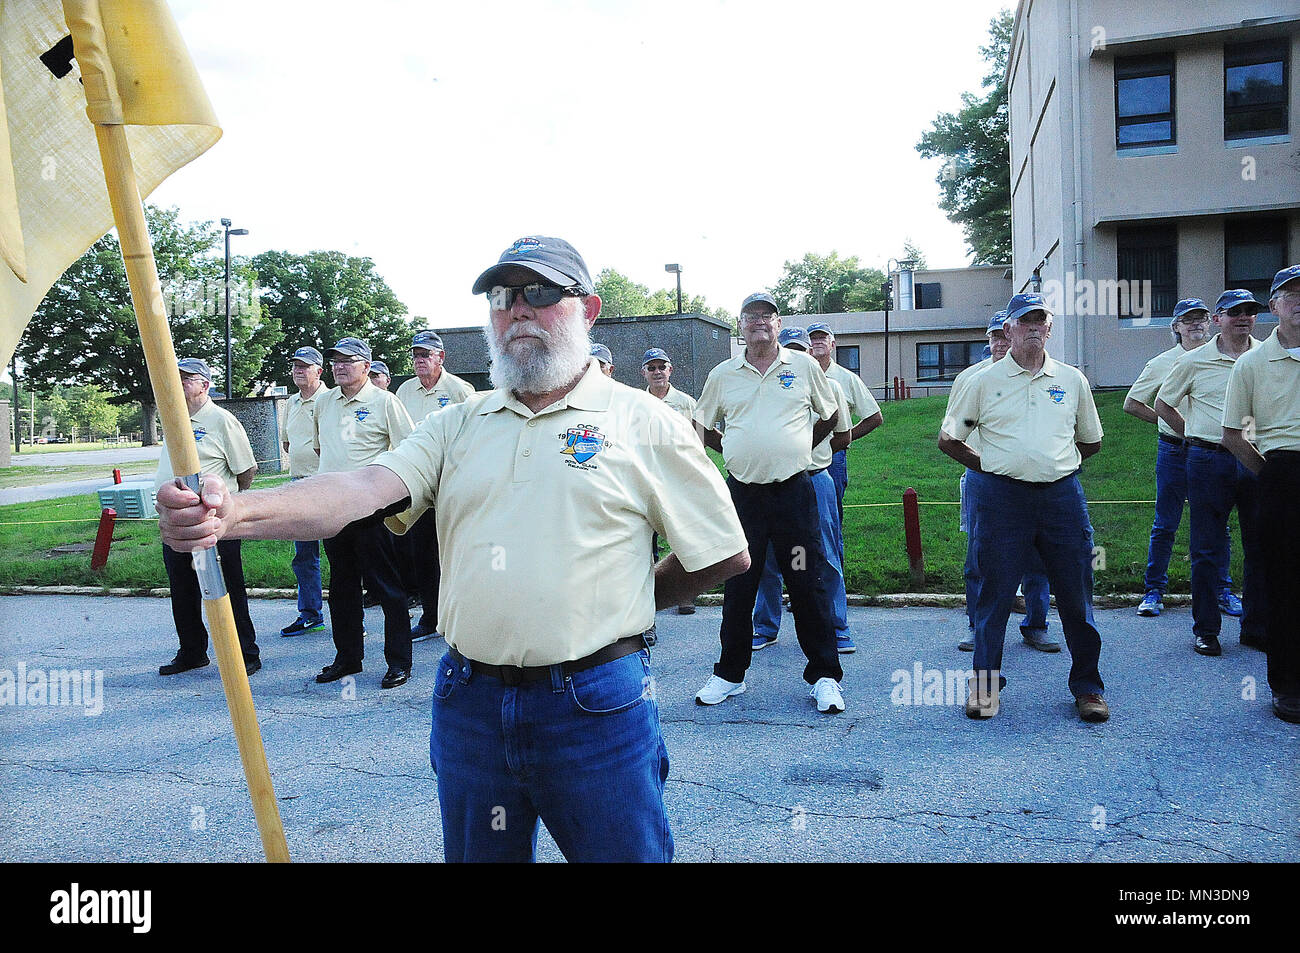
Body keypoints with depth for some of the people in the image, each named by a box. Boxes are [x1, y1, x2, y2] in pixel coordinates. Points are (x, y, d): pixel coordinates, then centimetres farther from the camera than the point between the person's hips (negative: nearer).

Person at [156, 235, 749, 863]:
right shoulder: (458, 426, 7)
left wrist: (627, 603, 8)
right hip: (471, 702, 4)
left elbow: (727, 556, 1)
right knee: (479, 852, 21)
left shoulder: (644, 422, -3)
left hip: (597, 706, -3)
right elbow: (364, 489, -10)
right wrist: (234, 514, -26)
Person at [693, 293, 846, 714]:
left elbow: (830, 415, 18)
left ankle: (824, 676, 13)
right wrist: (738, 451, 10)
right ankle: (729, 674, 21)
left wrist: (800, 446, 13)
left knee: (809, 584, 1)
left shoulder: (804, 367, 5)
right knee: (737, 587, 7)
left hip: (794, 491, -1)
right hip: (742, 493, 1)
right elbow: (702, 427, 19)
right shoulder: (722, 375, 7)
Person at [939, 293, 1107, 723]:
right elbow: (948, 439, 10)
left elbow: (1091, 440, 24)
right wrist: (989, 467, 6)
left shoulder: (1072, 380, 11)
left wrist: (1057, 464, 14)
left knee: (1076, 595, 5)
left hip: (1062, 497, 2)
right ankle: (985, 684, 14)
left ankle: (1087, 686, 19)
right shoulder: (982, 381, 5)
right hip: (1001, 497, -2)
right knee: (994, 594, 2)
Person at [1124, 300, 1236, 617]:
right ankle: (1154, 591, 10)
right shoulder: (1162, 363, 2)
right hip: (1174, 451, -2)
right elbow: (1131, 404, 7)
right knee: (1165, 525, 2)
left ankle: (1223, 590, 18)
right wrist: (1168, 421, 0)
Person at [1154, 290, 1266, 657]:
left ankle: (1256, 627, 20)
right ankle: (1205, 629, 11)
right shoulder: (1194, 361, 1)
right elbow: (1162, 404, 12)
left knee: (1260, 547, 7)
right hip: (1209, 461, -2)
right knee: (1207, 550, 2)